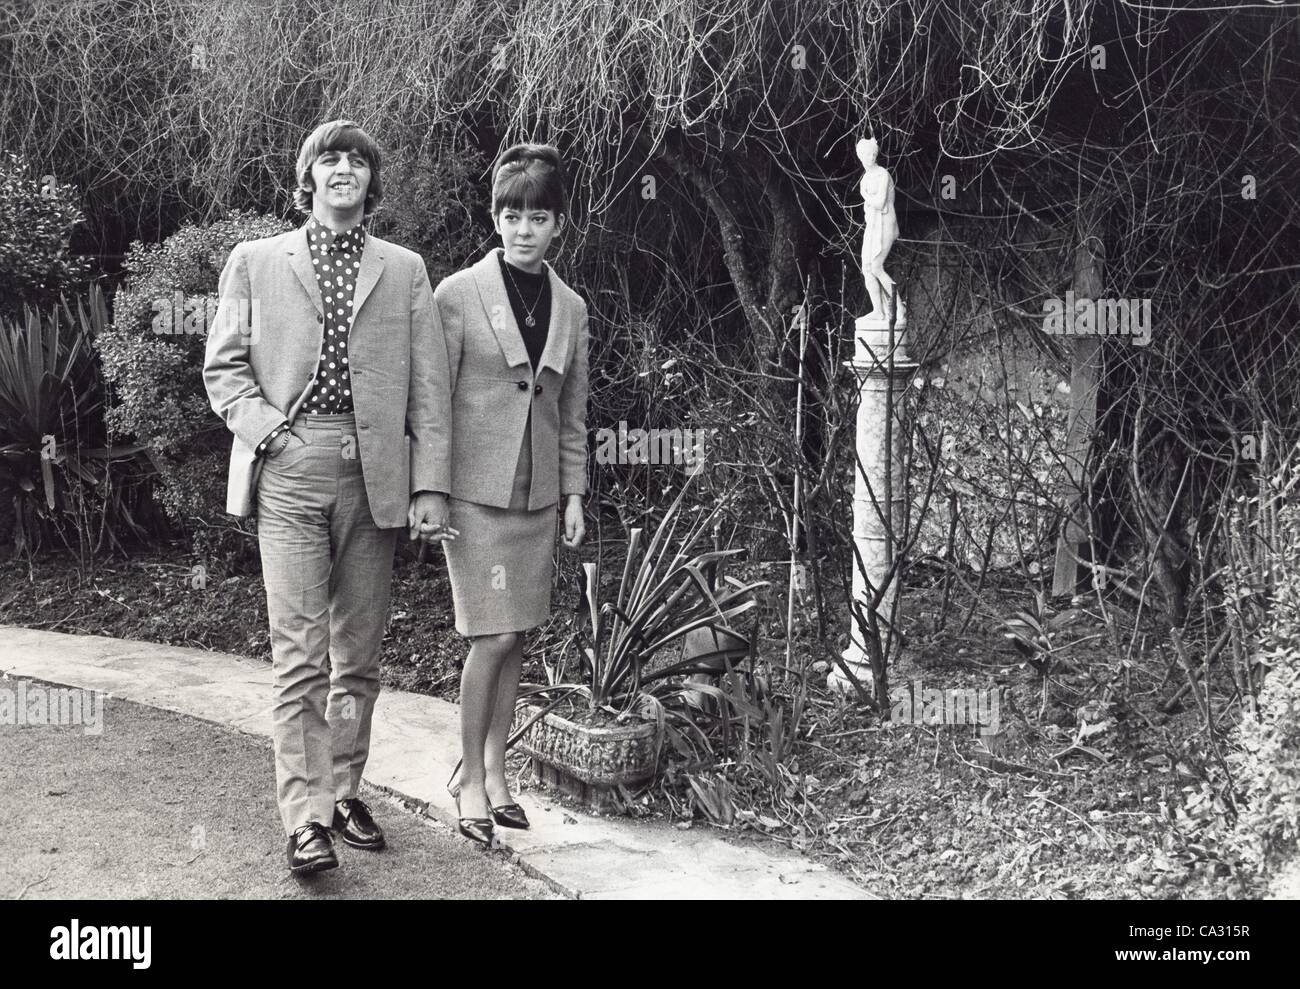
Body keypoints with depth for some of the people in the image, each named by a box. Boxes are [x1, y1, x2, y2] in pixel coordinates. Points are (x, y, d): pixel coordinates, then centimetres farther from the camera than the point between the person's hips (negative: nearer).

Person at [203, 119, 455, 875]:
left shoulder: (405, 270, 12)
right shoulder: (256, 262, 11)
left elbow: (430, 386, 6)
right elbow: (223, 366, 9)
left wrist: (431, 486, -2)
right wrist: (266, 427, -9)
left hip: (376, 475, 2)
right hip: (289, 470, -2)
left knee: (360, 651, 7)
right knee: (301, 650, -8)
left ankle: (345, 790, 20)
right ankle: (306, 817, -4)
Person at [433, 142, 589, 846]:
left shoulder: (571, 308, 9)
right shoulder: (457, 295, -5)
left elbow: (573, 411, 14)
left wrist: (575, 493, 9)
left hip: (537, 492, 5)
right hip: (476, 489, -5)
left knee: (517, 637, 8)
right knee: (494, 636, -8)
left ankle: (495, 768, 22)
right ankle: (469, 777, 8)